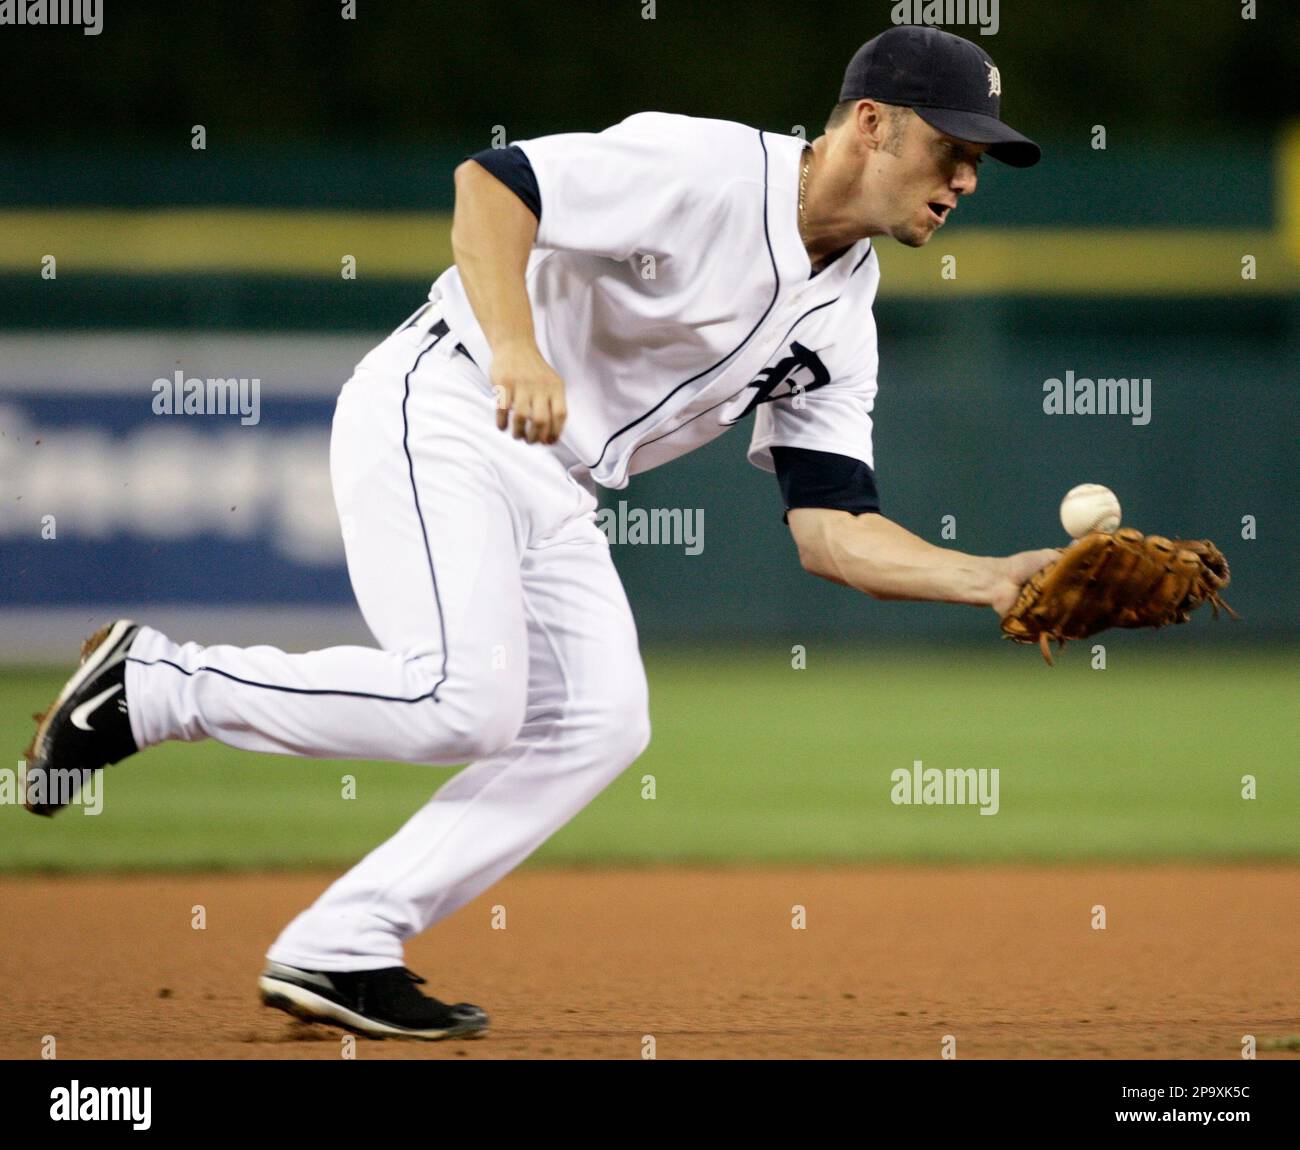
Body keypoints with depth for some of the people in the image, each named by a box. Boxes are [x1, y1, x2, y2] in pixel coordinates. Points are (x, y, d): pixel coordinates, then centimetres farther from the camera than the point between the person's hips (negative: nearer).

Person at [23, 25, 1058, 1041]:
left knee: (600, 726, -7)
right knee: (467, 701, -24)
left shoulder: (839, 324, 9)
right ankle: (154, 685, -5)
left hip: (555, 491, 9)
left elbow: (834, 532, 5)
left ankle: (340, 951, -5)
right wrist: (517, 349, -34)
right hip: (440, 414, -9)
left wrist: (993, 582, -9)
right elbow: (489, 181, -20)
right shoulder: (709, 170, -14)